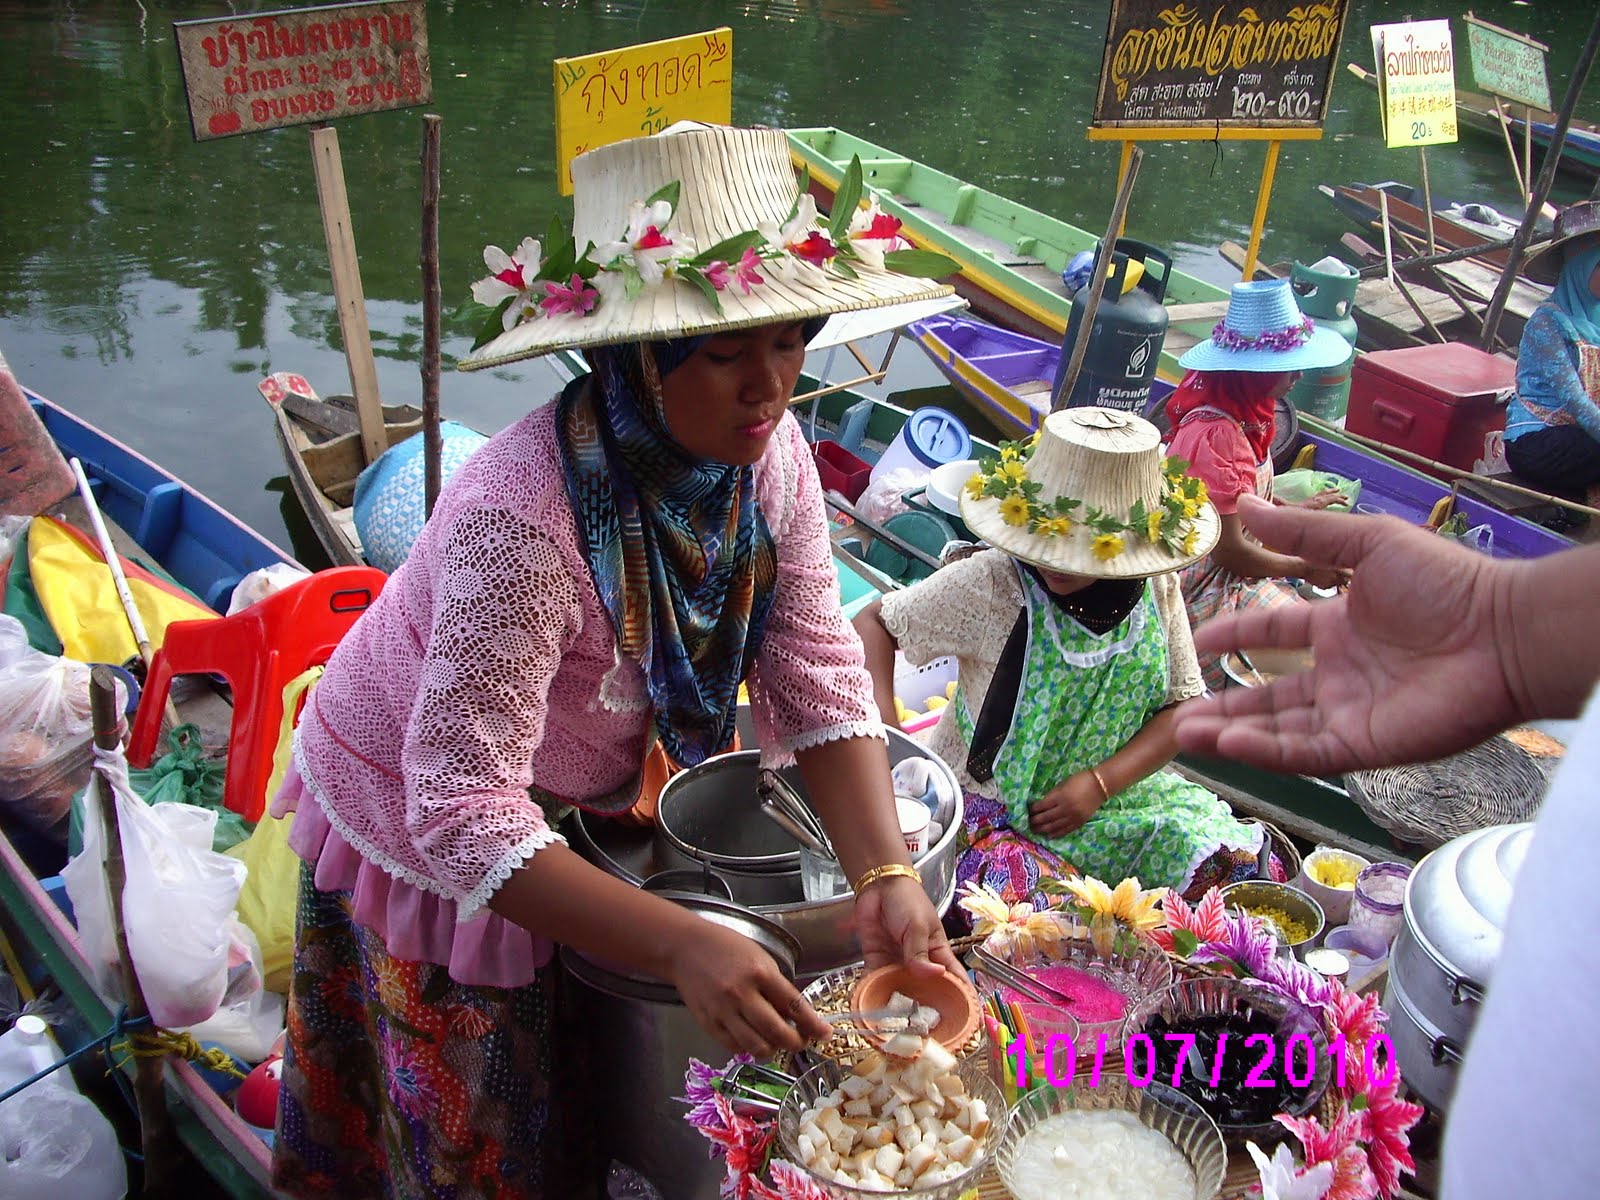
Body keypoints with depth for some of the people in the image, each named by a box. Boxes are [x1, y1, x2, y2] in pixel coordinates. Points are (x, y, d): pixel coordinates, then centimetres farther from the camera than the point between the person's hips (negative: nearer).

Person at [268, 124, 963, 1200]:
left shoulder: (772, 456, -19)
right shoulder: (522, 519, -40)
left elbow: (819, 677, -17)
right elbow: (462, 815, -40)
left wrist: (886, 876, -31)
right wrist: (681, 946, -49)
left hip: (585, 800, 6)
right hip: (419, 818, -5)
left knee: (582, 1092, 27)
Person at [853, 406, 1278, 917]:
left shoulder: (1156, 591, -7)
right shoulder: (989, 583, -17)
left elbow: (1181, 707, -1)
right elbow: (873, 622, -9)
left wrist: (1100, 782, -14)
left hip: (1110, 793, 4)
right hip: (990, 806, -3)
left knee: (1233, 856, -14)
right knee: (1023, 897, -31)